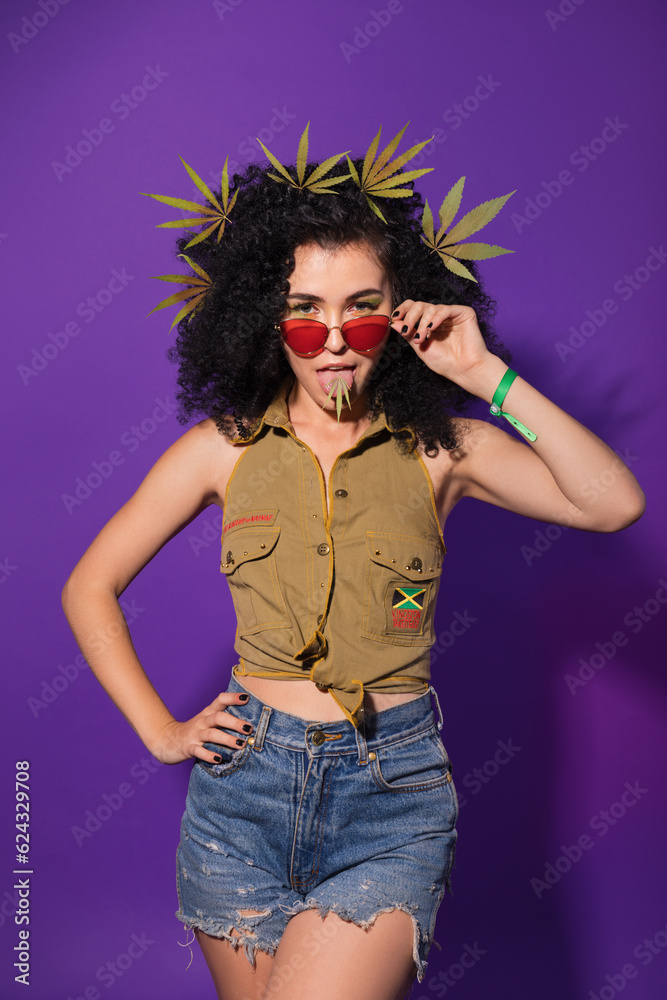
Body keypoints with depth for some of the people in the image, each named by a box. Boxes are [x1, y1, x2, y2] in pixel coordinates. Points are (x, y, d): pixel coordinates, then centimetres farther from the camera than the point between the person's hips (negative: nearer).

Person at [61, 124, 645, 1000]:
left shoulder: (440, 448, -2)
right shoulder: (225, 447, 0)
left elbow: (615, 505, -16)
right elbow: (89, 588, 8)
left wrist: (491, 376, -15)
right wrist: (161, 730, 3)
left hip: (394, 795, -1)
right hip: (245, 778, 2)